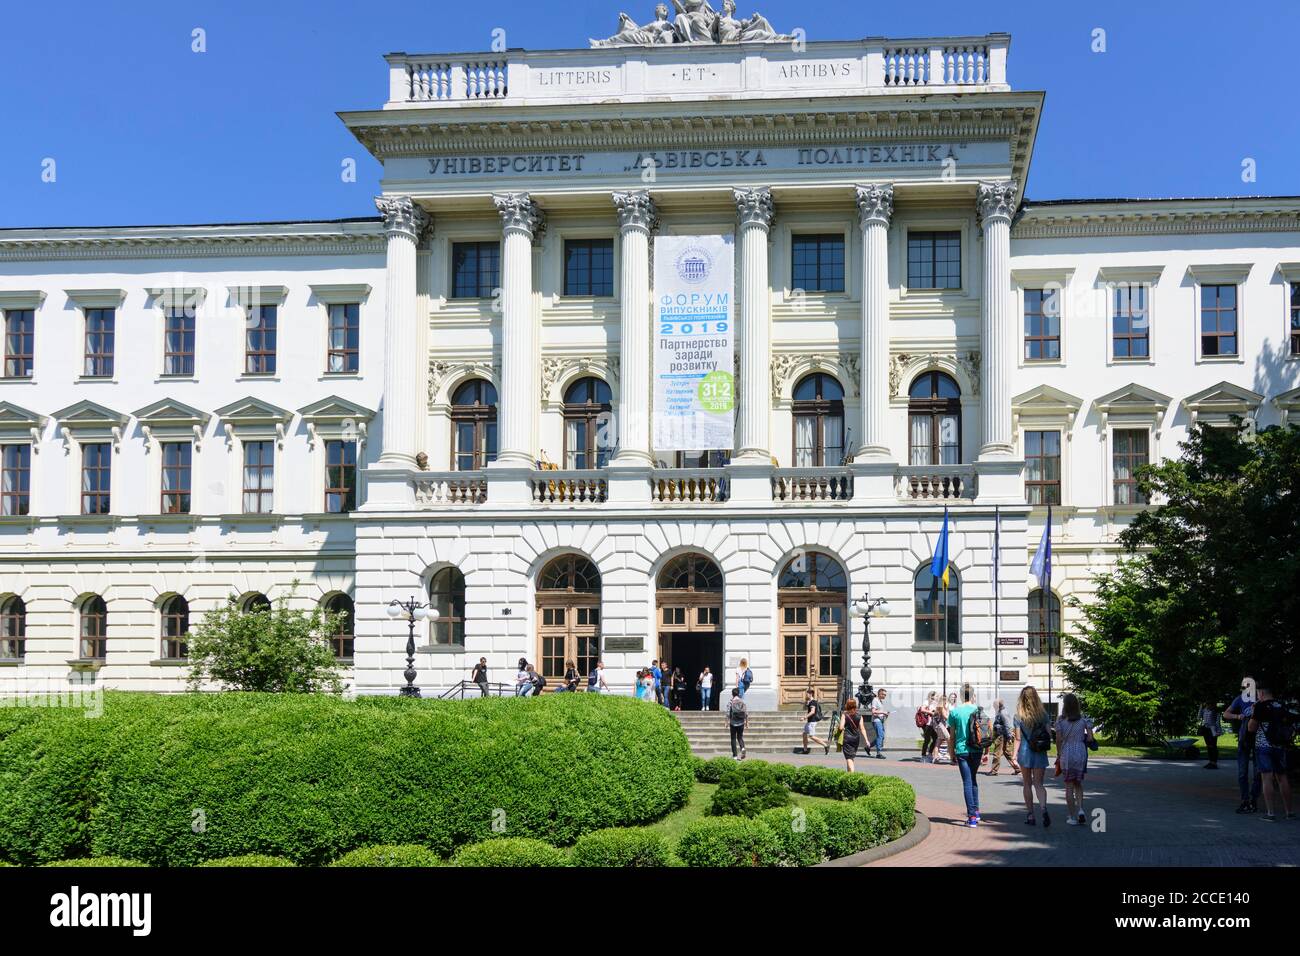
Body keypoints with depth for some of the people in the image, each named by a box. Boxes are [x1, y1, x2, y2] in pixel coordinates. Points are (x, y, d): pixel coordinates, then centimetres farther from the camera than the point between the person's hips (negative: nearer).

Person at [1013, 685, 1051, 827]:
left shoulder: (1019, 716, -7)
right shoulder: (1043, 714, -1)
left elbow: (1018, 739, -8)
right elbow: (1049, 734, 0)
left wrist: (1015, 755, -5)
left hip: (1025, 753, -1)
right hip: (1040, 754, 1)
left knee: (1027, 784, 11)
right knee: (1039, 784, 5)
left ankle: (1030, 815, 13)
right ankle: (1044, 808, -20)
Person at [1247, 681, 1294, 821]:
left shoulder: (1261, 706, -10)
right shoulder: (1282, 706, 8)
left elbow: (1251, 728, -10)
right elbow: (1287, 724, 18)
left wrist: (1252, 714, 2)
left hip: (1264, 746, -5)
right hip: (1280, 747, 5)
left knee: (1267, 778, -4)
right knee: (1282, 777, 12)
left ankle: (1270, 813, -7)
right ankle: (1289, 811, 15)